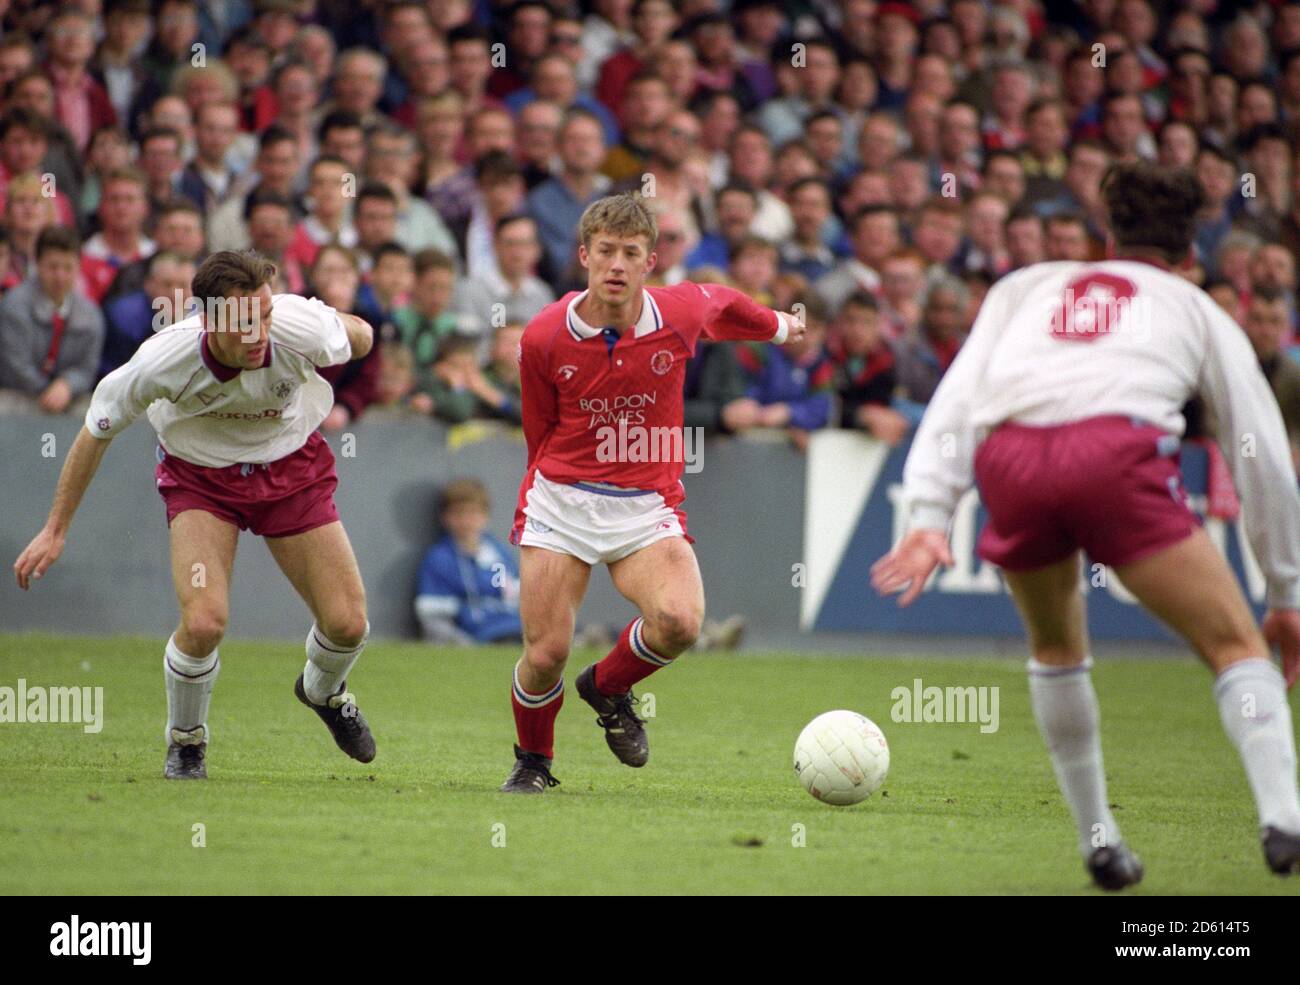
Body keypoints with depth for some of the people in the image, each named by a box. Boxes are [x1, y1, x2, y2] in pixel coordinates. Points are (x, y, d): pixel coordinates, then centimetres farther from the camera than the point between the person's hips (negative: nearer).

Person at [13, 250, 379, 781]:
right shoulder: (163, 361, -32)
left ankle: (324, 691, 35)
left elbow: (359, 336, -6)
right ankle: (185, 742, 8)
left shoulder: (301, 330, -33)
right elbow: (96, 430, -14)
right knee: (203, 622, -23)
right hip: (199, 473, -2)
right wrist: (56, 529, -7)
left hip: (292, 465, 2)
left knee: (347, 623, -3)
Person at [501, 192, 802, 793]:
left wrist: (777, 326, 38)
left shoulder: (682, 313, -8)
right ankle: (533, 760, 24)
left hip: (647, 506, 0)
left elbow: (723, 304, 19)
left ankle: (608, 687, 8)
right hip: (561, 499, 0)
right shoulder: (543, 337, -8)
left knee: (679, 621, -26)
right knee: (545, 653, -8)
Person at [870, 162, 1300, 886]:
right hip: (1120, 450, -3)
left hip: (1008, 460, 3)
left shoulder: (1027, 287, 34)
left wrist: (930, 516, 9)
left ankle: (1100, 841, 25)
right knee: (1235, 644, 7)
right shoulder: (1198, 310, 29)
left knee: (1056, 646, 28)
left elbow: (958, 399, 18)